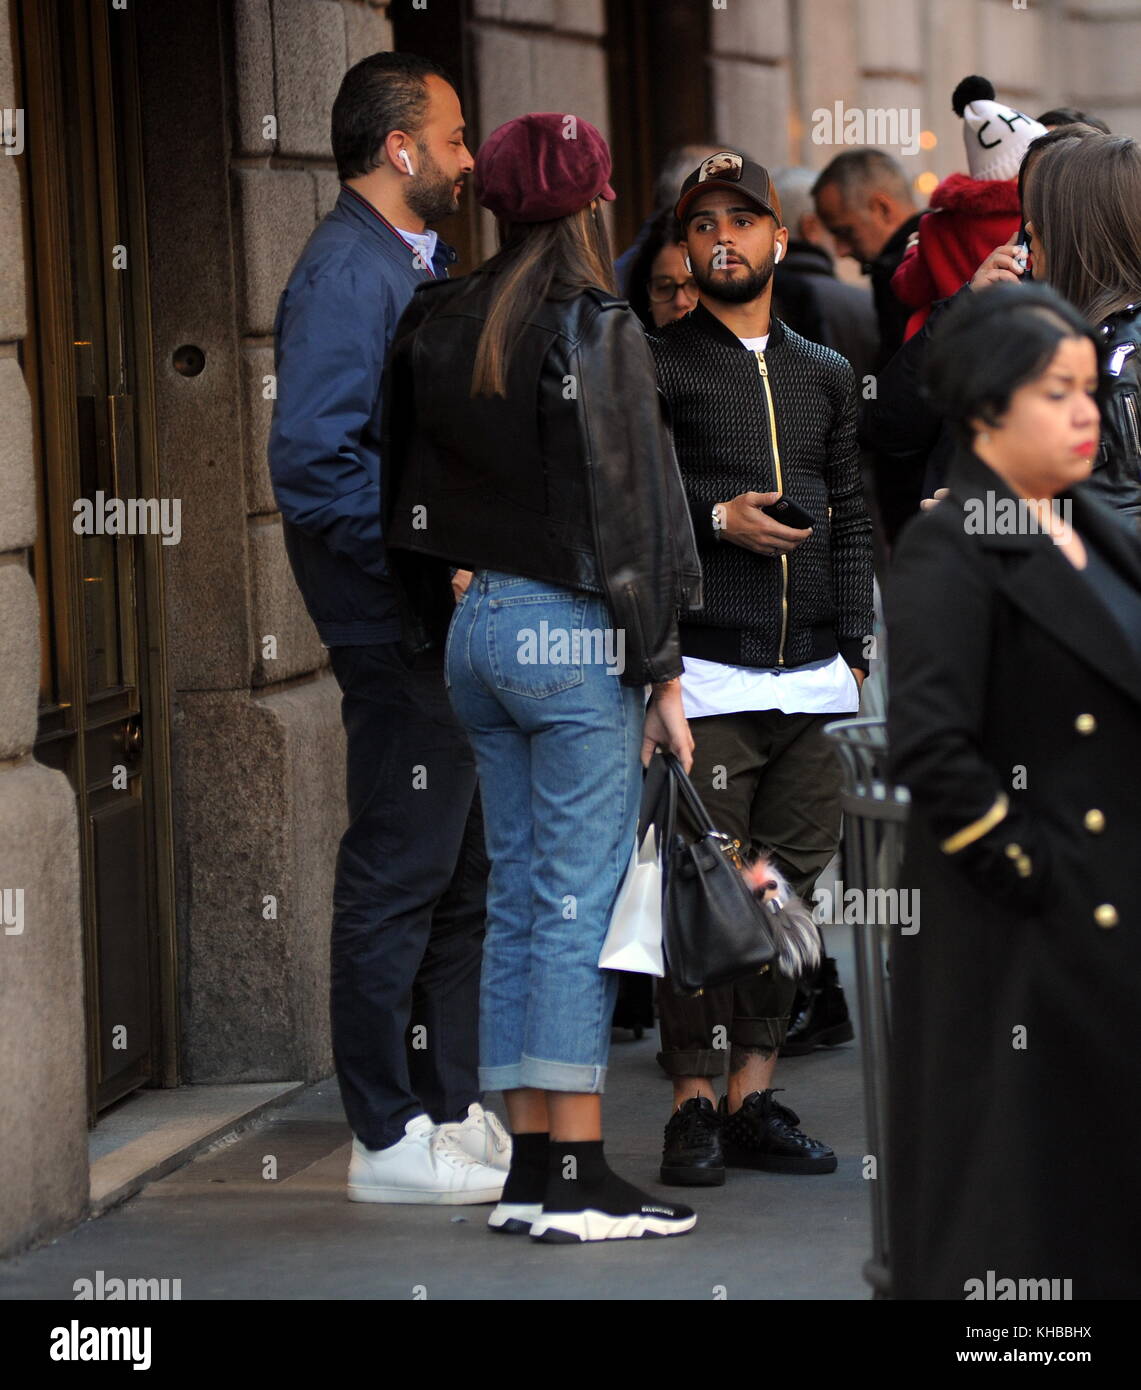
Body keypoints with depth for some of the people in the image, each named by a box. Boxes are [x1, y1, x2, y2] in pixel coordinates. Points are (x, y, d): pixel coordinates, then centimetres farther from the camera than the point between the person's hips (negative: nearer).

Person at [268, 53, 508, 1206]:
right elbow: (312, 460, -23)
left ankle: (452, 1106, 24)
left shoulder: (417, 266, 16)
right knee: (400, 877, -4)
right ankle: (389, 1138, 2)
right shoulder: (348, 271, -14)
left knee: (464, 872, 15)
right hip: (403, 631, -10)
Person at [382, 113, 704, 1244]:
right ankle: (575, 1180, -3)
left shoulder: (438, 326, 7)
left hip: (475, 624, 7)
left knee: (514, 897, 11)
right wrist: (661, 672, -8)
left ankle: (527, 1167, 13)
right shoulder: (593, 328, -12)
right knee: (581, 904, -4)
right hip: (575, 633, -7)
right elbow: (631, 509, -13)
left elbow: (410, 500, 12)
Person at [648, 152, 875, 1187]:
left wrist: (854, 650, 9)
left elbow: (851, 518, 17)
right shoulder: (657, 365, 4)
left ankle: (755, 1097, 10)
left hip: (813, 677, 4)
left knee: (788, 888, 4)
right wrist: (715, 517, -14)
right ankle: (694, 1103, -3)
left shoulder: (825, 374, 18)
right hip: (707, 676, -4)